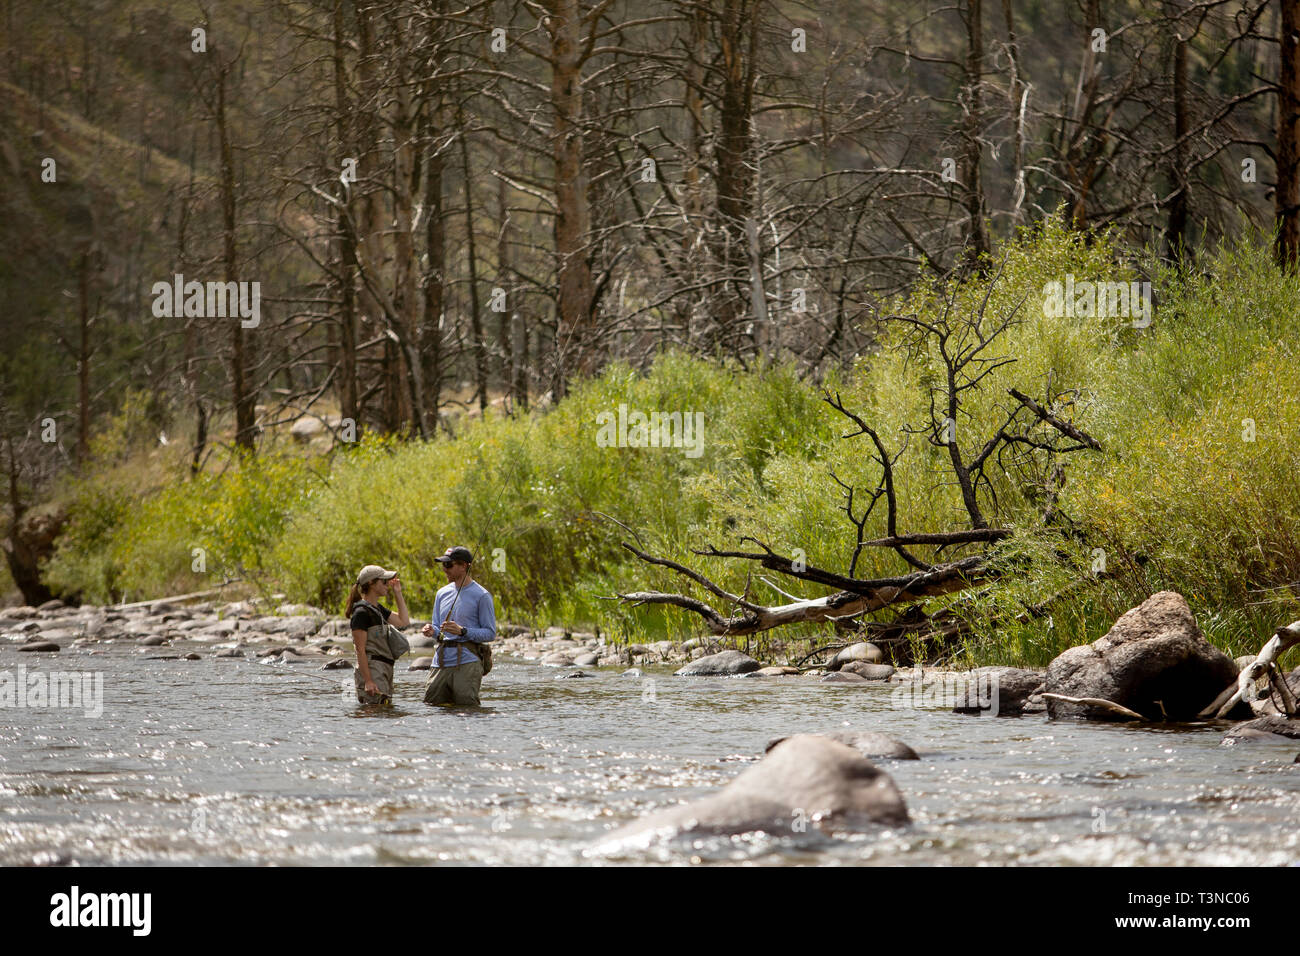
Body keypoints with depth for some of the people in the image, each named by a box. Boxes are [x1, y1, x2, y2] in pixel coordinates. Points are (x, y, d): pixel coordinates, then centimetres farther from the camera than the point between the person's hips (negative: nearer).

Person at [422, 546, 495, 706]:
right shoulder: (442, 594, 16)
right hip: (441, 662, 6)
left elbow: (490, 633, -4)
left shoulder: (481, 596, -3)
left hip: (467, 662, -6)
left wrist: (462, 631, -17)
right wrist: (432, 631, -2)